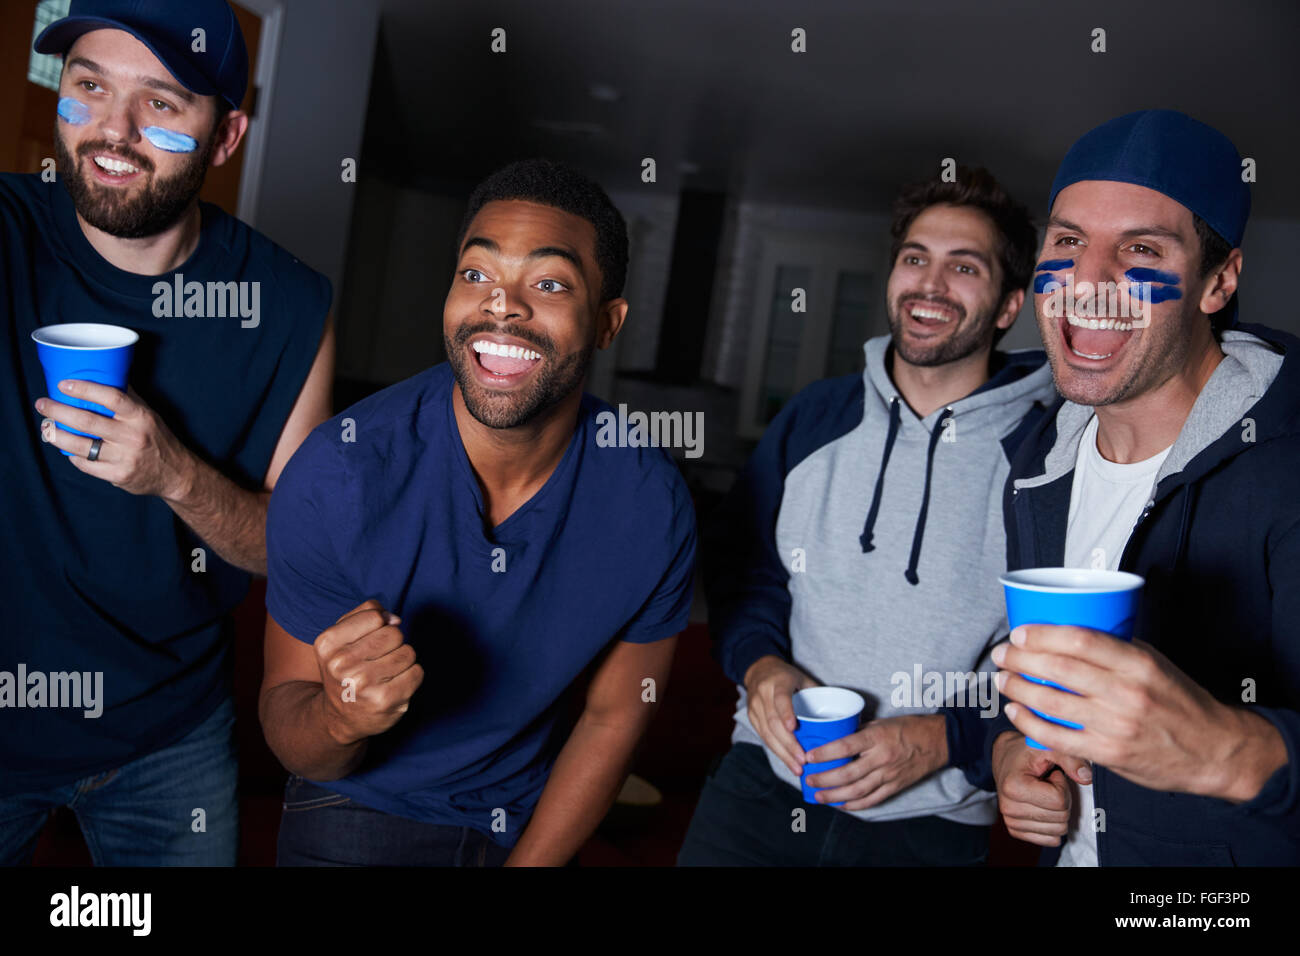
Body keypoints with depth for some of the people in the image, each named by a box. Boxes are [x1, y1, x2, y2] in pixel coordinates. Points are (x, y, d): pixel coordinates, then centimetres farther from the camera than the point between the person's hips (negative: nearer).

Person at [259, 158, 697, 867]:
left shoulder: (653, 506, -21)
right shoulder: (336, 476, -26)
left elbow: (613, 716, -8)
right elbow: (287, 721, -17)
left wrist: (528, 861, -10)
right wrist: (341, 718, -38)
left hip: (534, 828, 2)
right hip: (357, 816, -2)